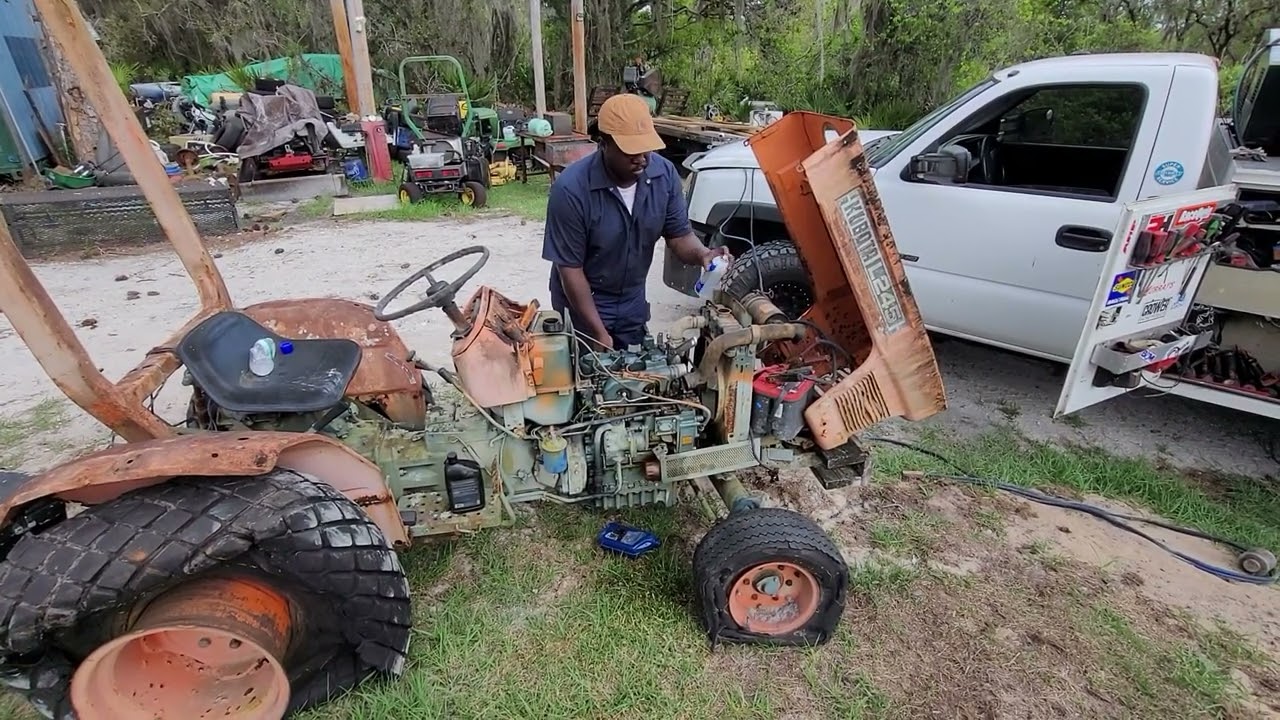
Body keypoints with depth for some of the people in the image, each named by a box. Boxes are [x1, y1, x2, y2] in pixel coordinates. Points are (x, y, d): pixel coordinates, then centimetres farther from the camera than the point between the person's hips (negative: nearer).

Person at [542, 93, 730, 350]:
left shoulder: (665, 174, -15)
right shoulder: (570, 189, -27)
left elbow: (679, 234, -4)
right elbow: (570, 268, -22)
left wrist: (702, 254, -29)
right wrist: (599, 333, -20)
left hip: (633, 300, 4)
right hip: (582, 302, -4)